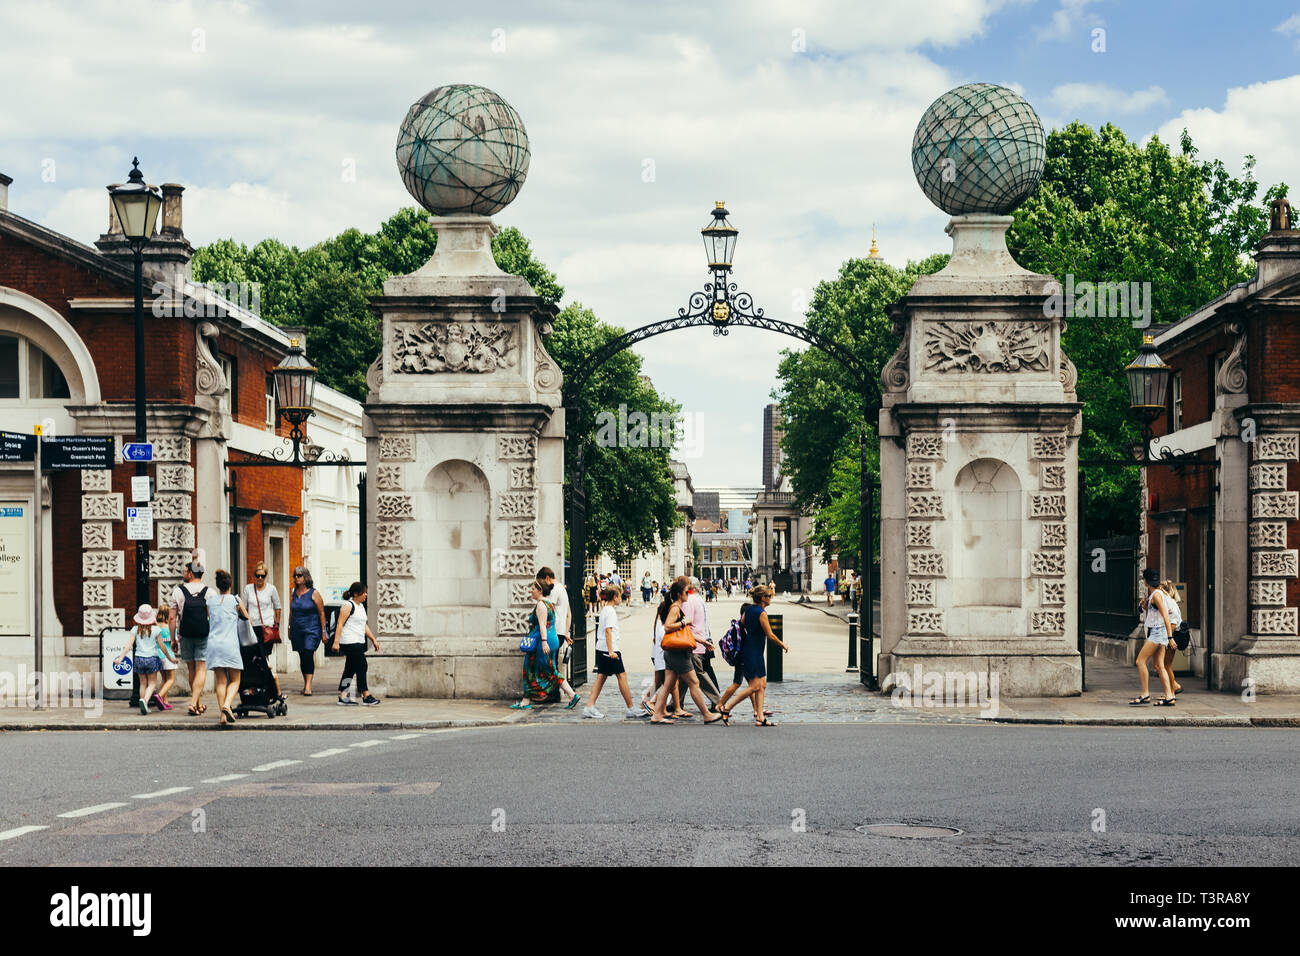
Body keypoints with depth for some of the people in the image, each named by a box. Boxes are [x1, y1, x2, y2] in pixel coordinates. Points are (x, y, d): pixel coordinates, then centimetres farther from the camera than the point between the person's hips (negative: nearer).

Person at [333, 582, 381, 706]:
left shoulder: (361, 606, 18)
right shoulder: (348, 606, -10)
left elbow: (364, 626, 25)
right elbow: (340, 624, -15)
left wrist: (373, 640, 22)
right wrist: (336, 642, -21)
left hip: (359, 642, 10)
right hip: (350, 643, -10)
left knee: (350, 669, 10)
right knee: (361, 667, -11)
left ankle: (342, 696, 14)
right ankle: (366, 696, -11)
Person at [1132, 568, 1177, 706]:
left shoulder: (1156, 595, -14)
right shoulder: (1151, 594, 16)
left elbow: (1165, 616, -18)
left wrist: (1170, 637, -22)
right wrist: (1144, 606, 7)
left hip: (1157, 632, -10)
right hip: (1155, 632, 10)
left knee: (1141, 661, -9)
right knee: (1159, 665, 5)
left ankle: (1144, 695, -9)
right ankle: (1169, 697, 1)